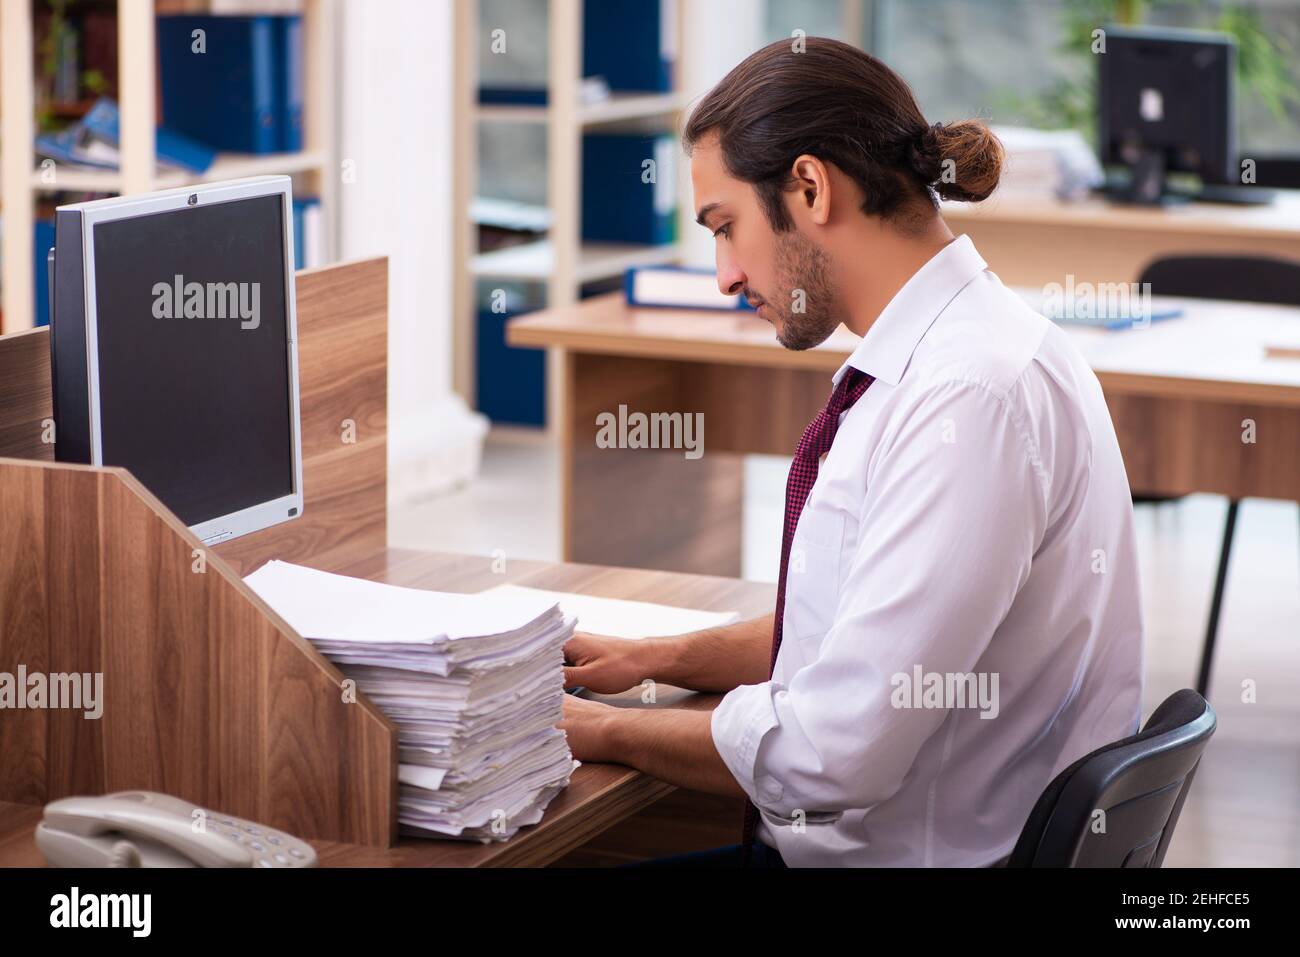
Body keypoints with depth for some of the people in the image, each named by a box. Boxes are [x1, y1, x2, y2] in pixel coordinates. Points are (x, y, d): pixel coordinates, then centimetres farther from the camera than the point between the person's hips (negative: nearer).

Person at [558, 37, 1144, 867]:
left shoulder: (972, 395, -23)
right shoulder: (930, 360, 8)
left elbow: (834, 752, -24)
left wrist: (609, 732, -10)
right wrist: (656, 659, 14)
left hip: (913, 857, -9)